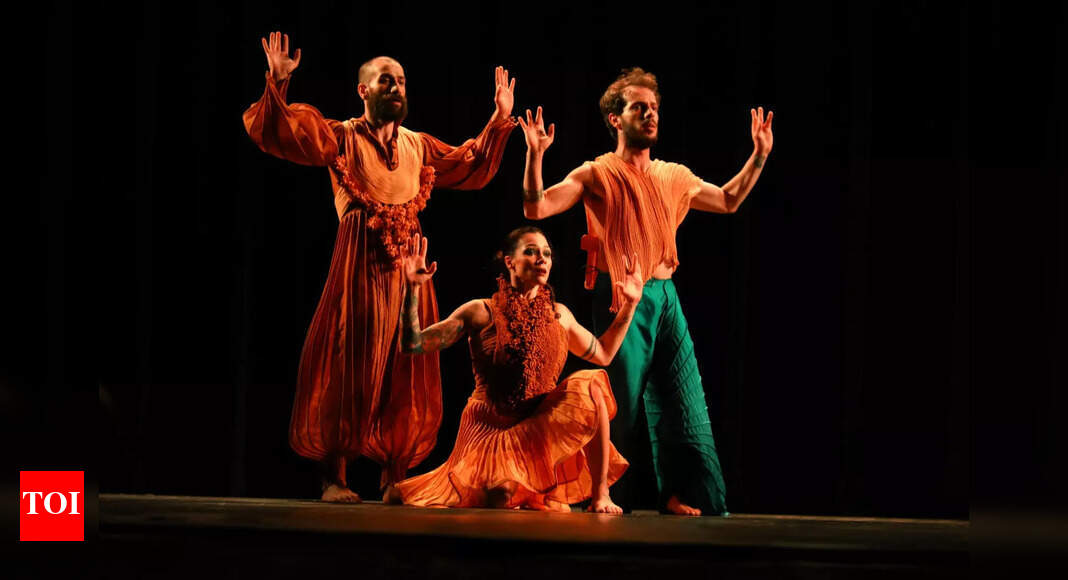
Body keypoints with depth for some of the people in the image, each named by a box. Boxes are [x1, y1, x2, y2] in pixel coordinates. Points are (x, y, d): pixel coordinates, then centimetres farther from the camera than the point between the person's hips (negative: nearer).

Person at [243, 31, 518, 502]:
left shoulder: (419, 146, 17)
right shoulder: (340, 138, 3)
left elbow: (471, 168, 31)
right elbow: (274, 130, -6)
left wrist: (499, 120, 27)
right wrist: (277, 84, -20)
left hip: (406, 263, 5)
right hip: (358, 263, -5)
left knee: (405, 370, 3)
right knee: (348, 364, -5)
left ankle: (394, 477, 11)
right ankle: (334, 476, -3)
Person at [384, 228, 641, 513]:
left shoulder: (559, 315, 8)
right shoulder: (481, 313, -5)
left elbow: (603, 354, 22)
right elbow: (414, 343, -9)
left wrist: (629, 305, 17)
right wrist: (413, 288, -19)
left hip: (542, 428, 3)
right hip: (491, 425, -3)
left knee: (591, 385, -22)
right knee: (501, 496, -27)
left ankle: (599, 494, -15)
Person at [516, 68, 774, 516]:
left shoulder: (673, 177, 14)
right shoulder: (597, 175, -1)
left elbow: (728, 201, 29)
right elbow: (537, 208, -11)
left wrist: (759, 156, 20)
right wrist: (535, 157, -24)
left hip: (665, 298, 6)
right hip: (621, 300, -5)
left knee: (684, 402, 4)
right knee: (619, 408, -5)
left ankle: (678, 497, 13)